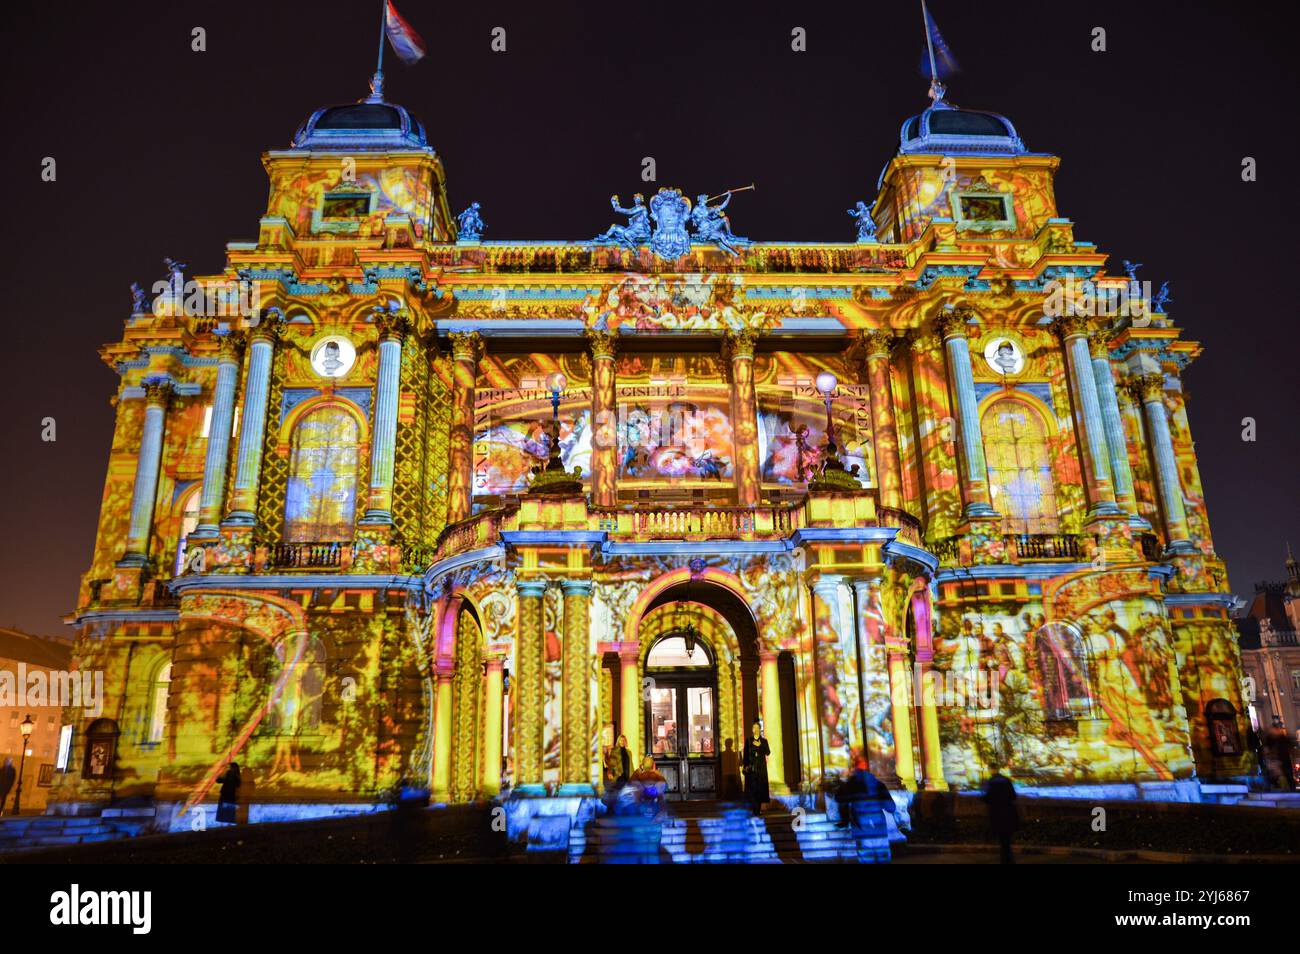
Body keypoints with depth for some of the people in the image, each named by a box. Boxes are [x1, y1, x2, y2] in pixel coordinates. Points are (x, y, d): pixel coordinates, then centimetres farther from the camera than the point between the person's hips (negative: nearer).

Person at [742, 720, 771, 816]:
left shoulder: (764, 741, 8)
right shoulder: (748, 741, 6)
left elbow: (768, 752, -4)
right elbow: (745, 754, 4)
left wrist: (760, 745, -14)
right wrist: (745, 766, -4)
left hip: (761, 767, 1)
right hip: (751, 767, -1)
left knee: (761, 787, -2)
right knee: (752, 787, -9)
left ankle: (759, 808, 5)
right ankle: (755, 808, -9)